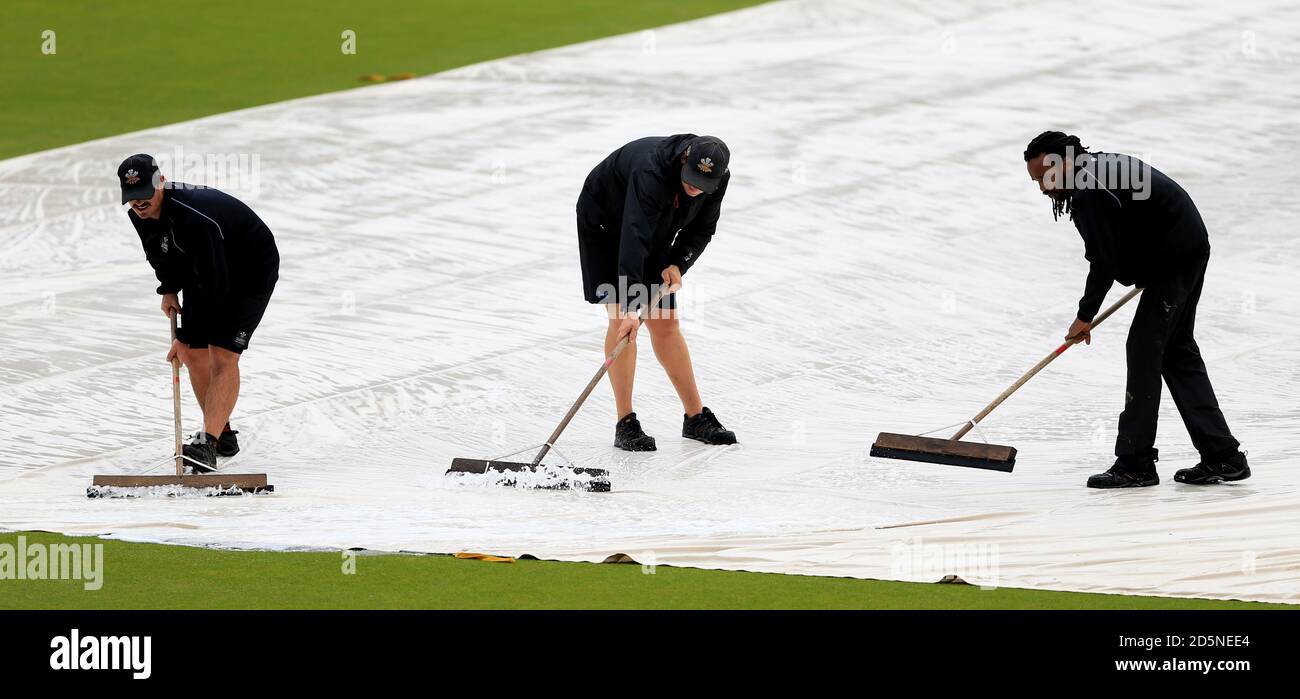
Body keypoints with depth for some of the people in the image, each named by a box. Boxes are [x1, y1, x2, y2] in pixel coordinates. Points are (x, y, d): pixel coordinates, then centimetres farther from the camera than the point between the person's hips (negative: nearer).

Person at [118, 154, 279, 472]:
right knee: (195, 353, 6)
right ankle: (222, 433, 22)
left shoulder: (195, 218, -40)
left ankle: (208, 446, -26)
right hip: (202, 270, 9)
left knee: (223, 355, -19)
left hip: (252, 270, -9)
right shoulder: (141, 213, -14)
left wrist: (185, 337, -28)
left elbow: (213, 285, -35)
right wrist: (169, 289, 1)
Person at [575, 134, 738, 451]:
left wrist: (678, 263, -22)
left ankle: (695, 417, 12)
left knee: (665, 323, 5)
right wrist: (629, 307, -53)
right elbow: (633, 238, -47)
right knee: (621, 318, -16)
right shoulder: (652, 171, -41)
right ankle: (625, 425, -13)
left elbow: (702, 229, -3)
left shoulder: (717, 178, -20)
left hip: (656, 235, 6)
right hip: (605, 222, -6)